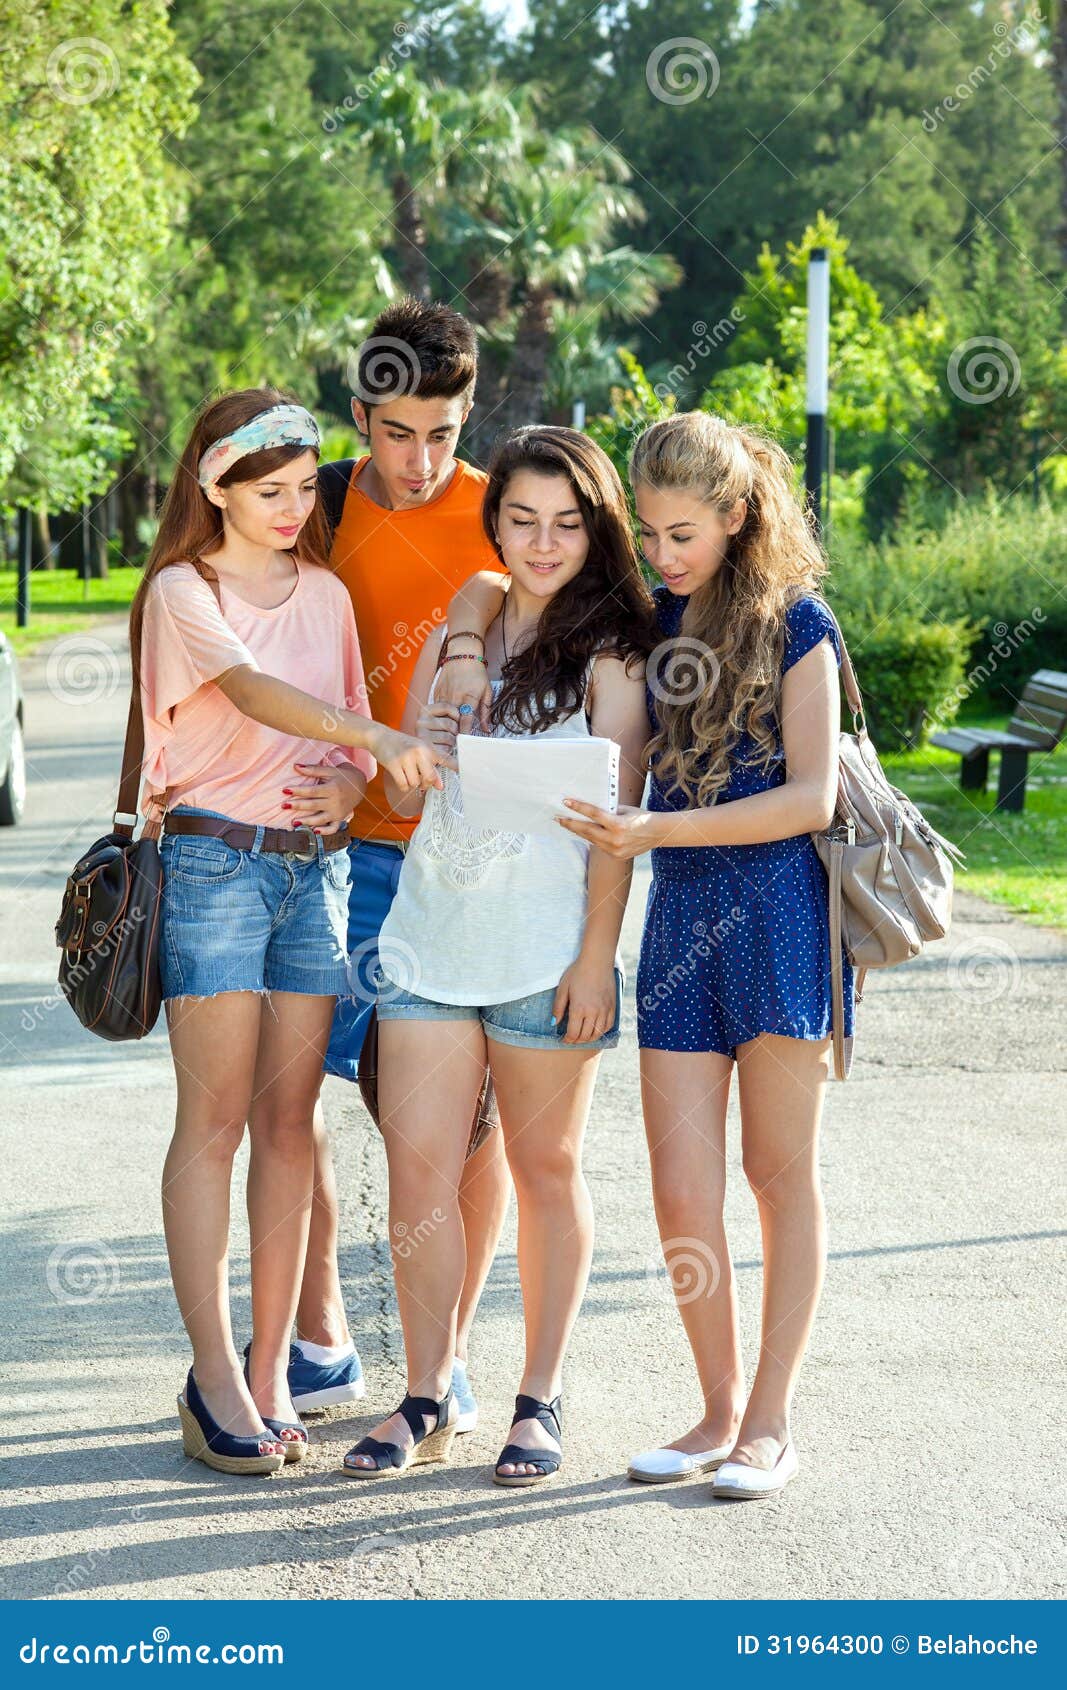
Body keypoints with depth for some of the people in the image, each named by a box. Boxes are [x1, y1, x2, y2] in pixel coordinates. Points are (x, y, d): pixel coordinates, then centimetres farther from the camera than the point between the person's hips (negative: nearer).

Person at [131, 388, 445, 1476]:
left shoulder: (326, 594, 14)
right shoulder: (182, 592, -4)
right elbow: (254, 690, -23)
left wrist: (345, 781, -5)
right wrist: (376, 739, -36)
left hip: (317, 865, 5)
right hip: (213, 861, -5)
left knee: (288, 1120, 4)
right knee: (214, 1120, -4)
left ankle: (272, 1367, 9)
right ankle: (215, 1378, -1)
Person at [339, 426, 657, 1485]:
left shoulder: (611, 647, -2)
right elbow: (404, 792, 16)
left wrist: (597, 956, -12)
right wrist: (422, 749, -7)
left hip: (548, 948, -4)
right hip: (431, 932, 4)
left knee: (545, 1168, 7)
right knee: (417, 1164, 1)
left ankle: (540, 1399, 18)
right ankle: (427, 1399, 12)